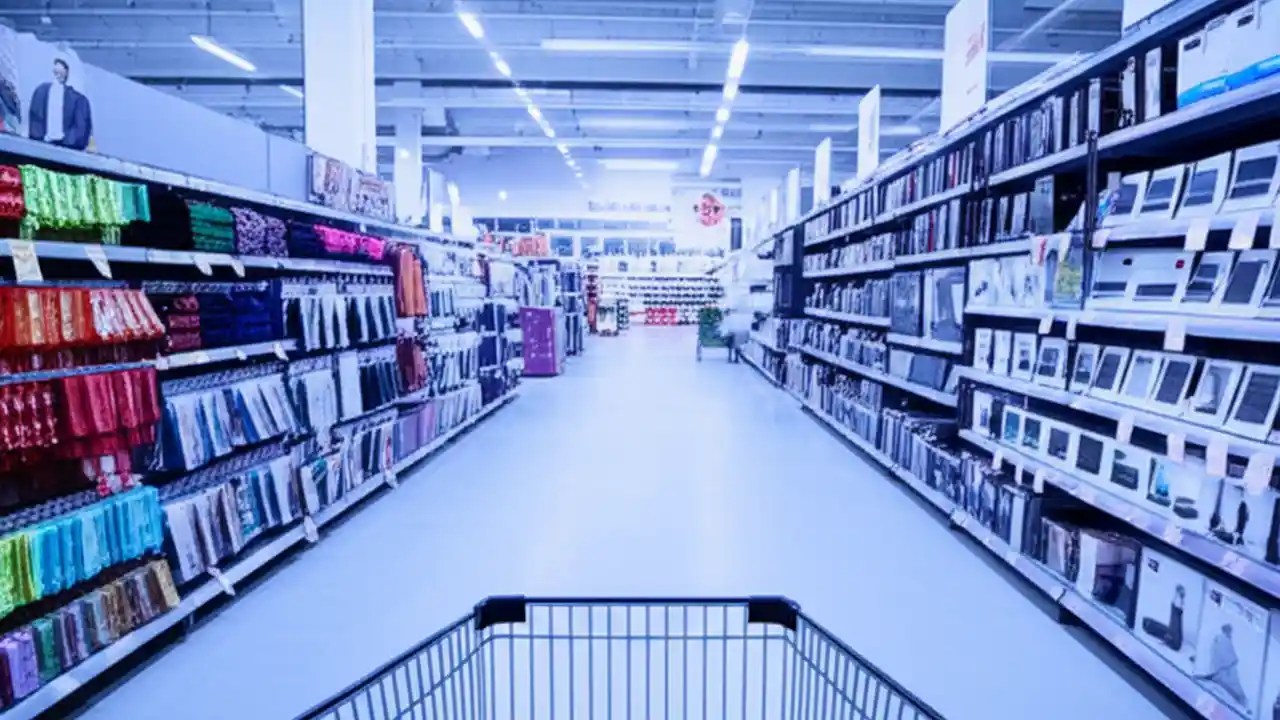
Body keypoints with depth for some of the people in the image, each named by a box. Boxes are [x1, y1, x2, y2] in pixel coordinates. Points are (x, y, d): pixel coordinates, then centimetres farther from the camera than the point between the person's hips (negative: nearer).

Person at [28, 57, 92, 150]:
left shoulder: (76, 97, 1)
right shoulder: (41, 91, 11)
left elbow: (81, 126, -2)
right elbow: (34, 117, 9)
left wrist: (67, 138, -15)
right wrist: (42, 137, -6)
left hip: (67, 146, -2)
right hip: (43, 144, 2)